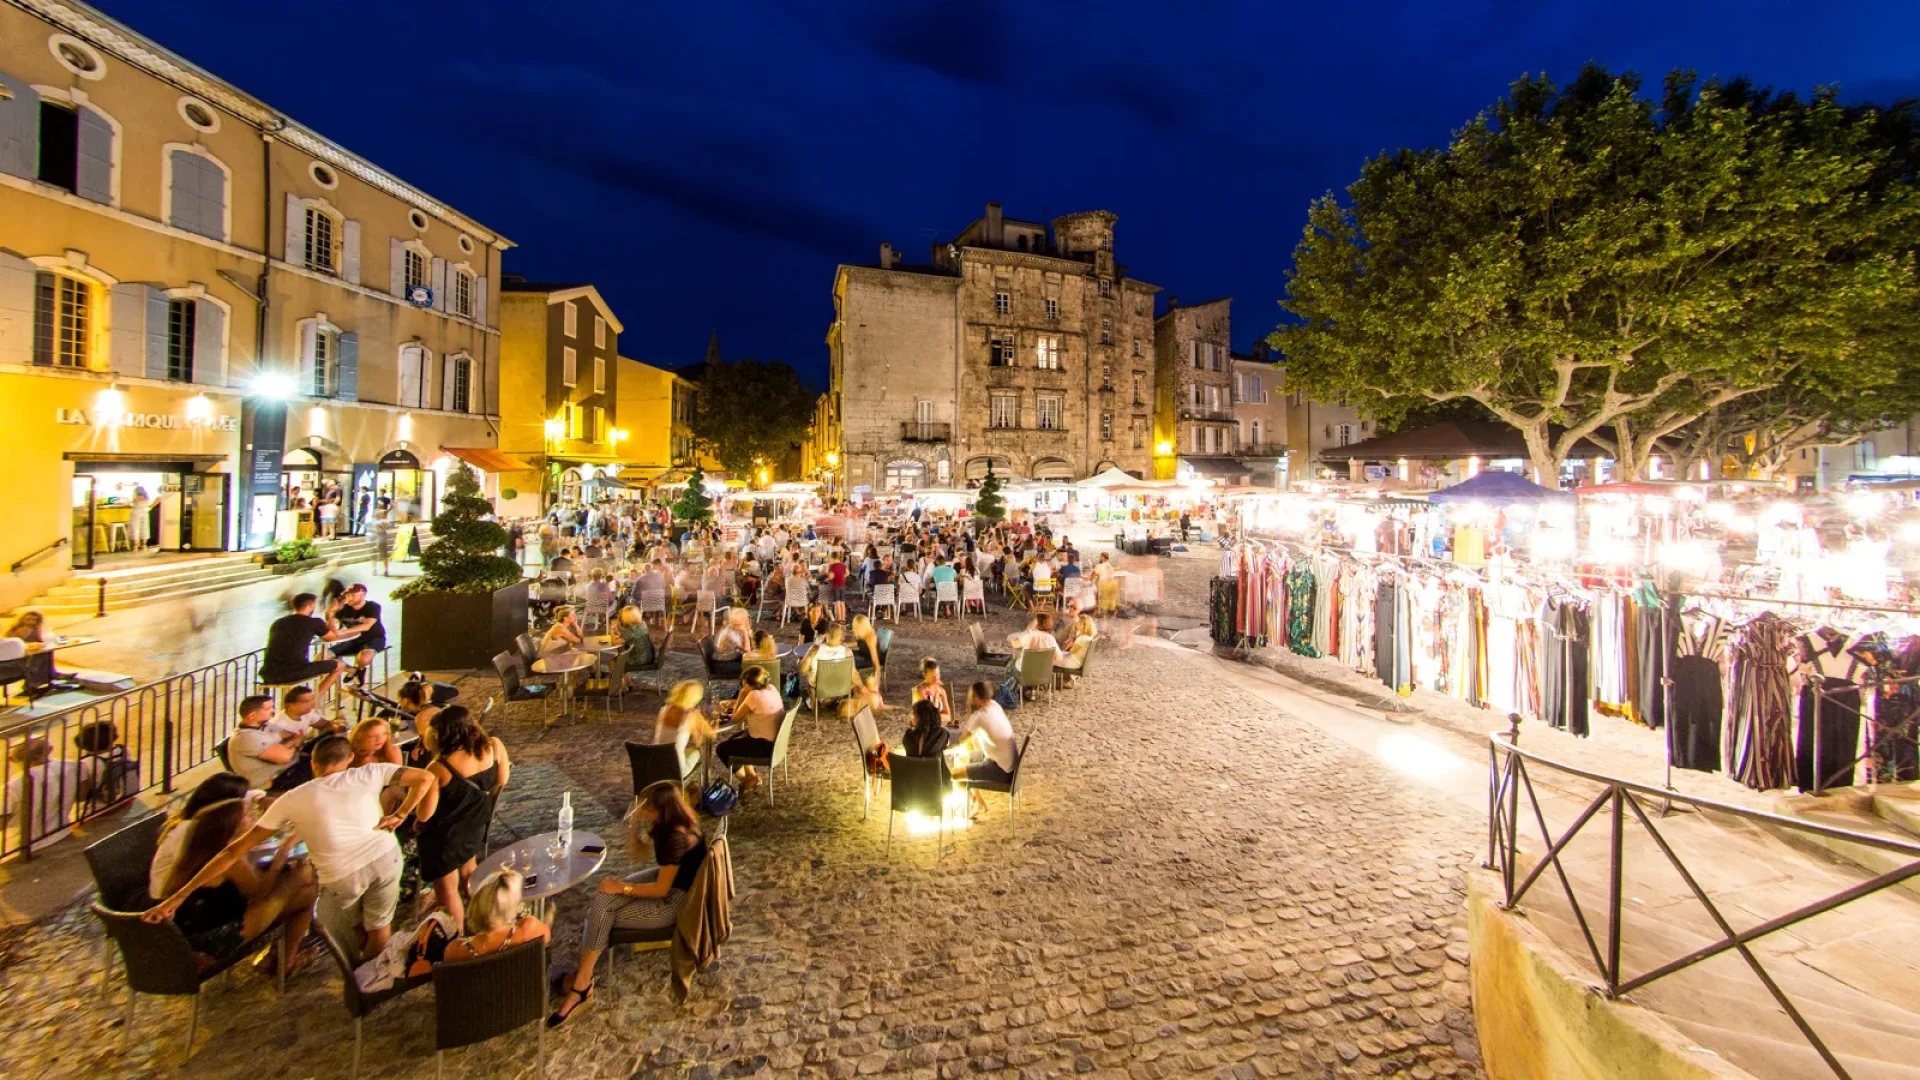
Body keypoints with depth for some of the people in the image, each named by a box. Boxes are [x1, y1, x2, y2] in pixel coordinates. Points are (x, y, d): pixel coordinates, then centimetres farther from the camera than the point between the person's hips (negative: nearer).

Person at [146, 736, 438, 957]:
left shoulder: (294, 799, 10)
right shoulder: (367, 774, 9)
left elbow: (237, 849, 12)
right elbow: (426, 776, 1)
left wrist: (179, 895, 18)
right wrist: (399, 815, 11)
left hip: (342, 874, -1)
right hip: (385, 856, 1)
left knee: (332, 929, 31)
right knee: (379, 928, 25)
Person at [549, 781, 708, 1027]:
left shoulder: (677, 837, -31)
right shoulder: (667, 823, -5)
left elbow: (661, 889, -23)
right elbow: (637, 853, 6)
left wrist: (622, 888, -14)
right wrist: (633, 822, -10)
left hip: (675, 902, -9)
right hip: (665, 879, 9)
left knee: (602, 914, -9)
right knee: (600, 901, -3)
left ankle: (581, 985, 8)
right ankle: (583, 978, 3)